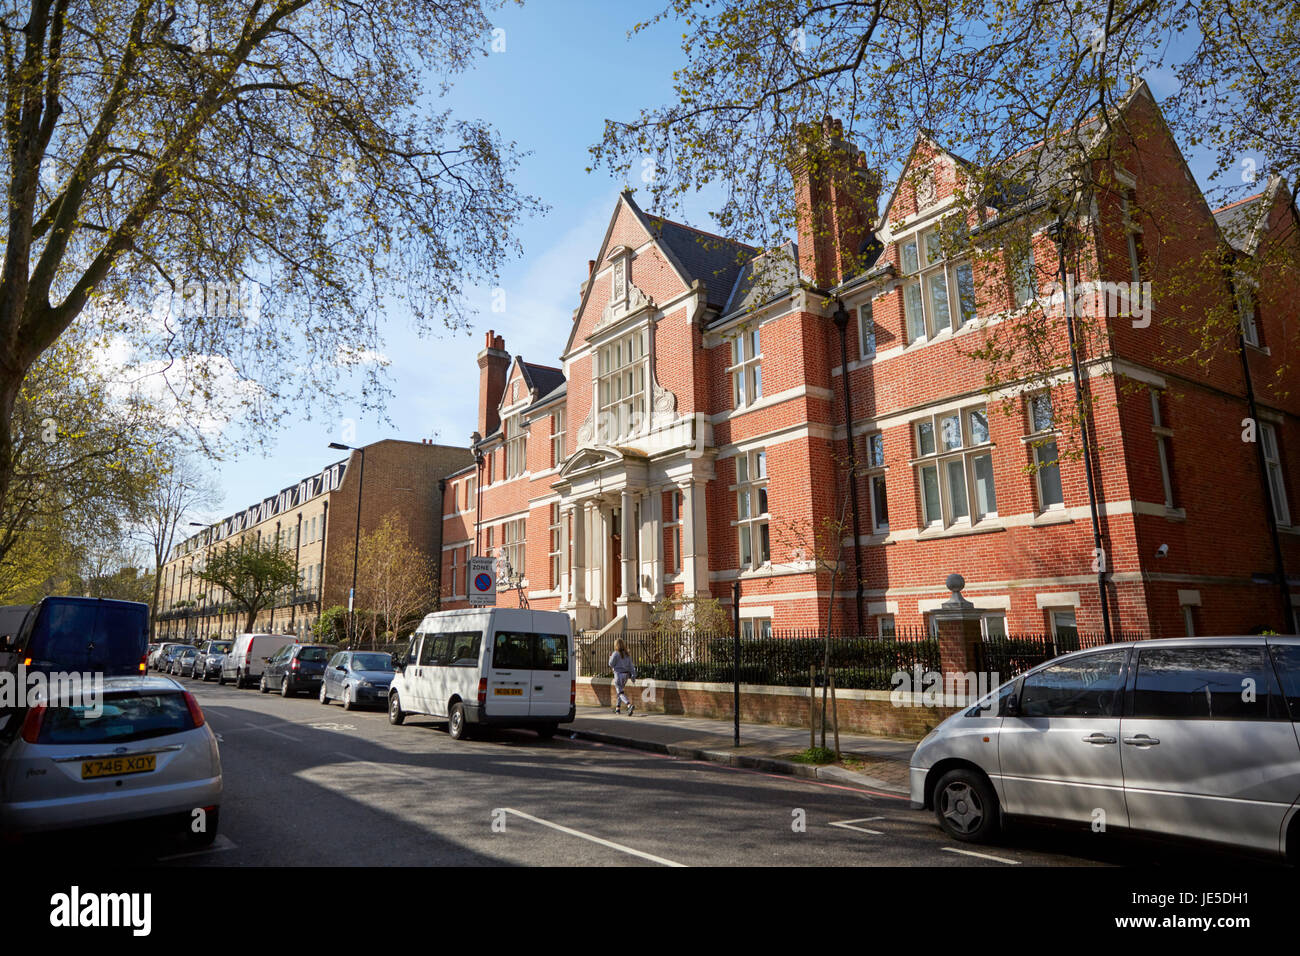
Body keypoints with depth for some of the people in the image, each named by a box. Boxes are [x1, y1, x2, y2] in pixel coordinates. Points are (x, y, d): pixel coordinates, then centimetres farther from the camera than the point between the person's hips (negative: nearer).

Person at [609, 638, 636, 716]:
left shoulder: (615, 654, -11)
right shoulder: (627, 654, 7)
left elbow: (611, 664, -6)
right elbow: (631, 665, 3)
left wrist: (610, 658, 12)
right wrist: (633, 675, 0)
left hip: (618, 674, -6)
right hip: (626, 674, 6)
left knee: (620, 693, -7)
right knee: (620, 691, 21)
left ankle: (630, 705, -28)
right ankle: (618, 708, 25)